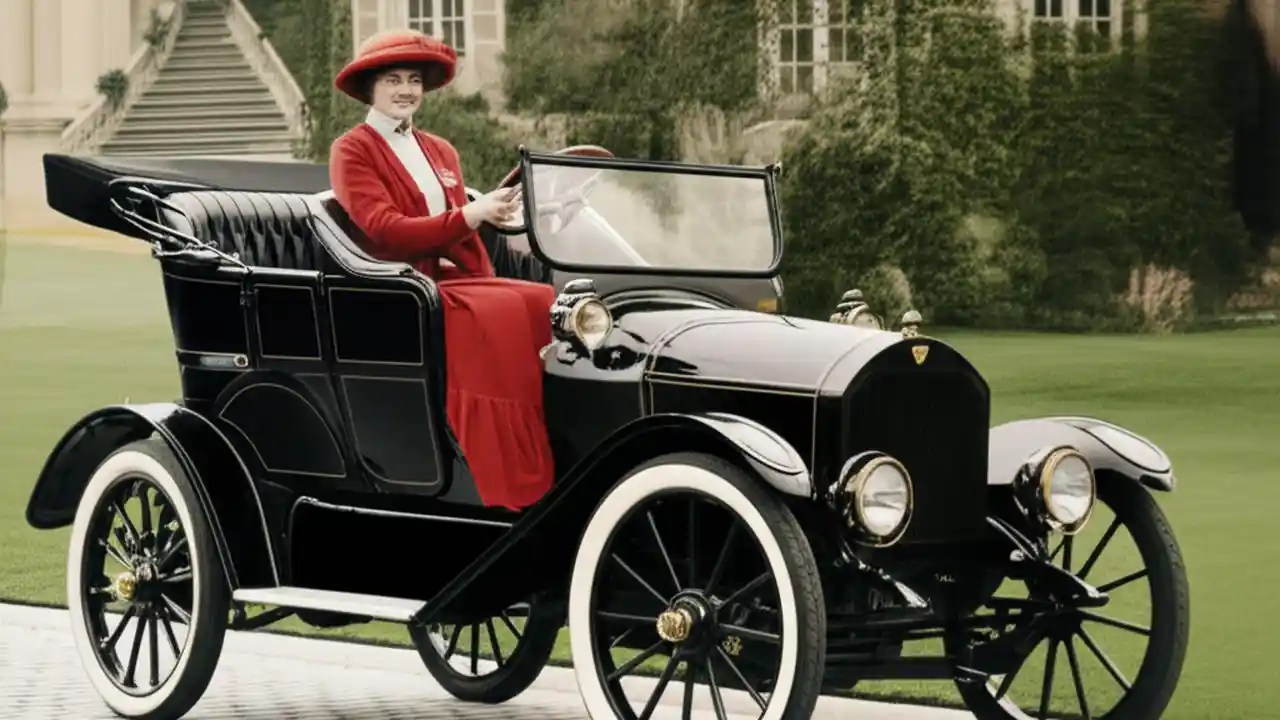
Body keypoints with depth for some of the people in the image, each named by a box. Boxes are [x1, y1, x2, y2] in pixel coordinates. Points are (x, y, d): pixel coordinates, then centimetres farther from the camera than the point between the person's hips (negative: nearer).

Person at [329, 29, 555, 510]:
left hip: (458, 282, 7)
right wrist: (471, 213, -18)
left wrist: (490, 286, 0)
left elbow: (466, 238, 17)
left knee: (547, 303, -20)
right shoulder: (352, 152, 0)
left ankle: (552, 472, -24)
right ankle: (508, 490, -35)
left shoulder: (440, 152, 22)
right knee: (500, 313, -33)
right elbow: (385, 230, -14)